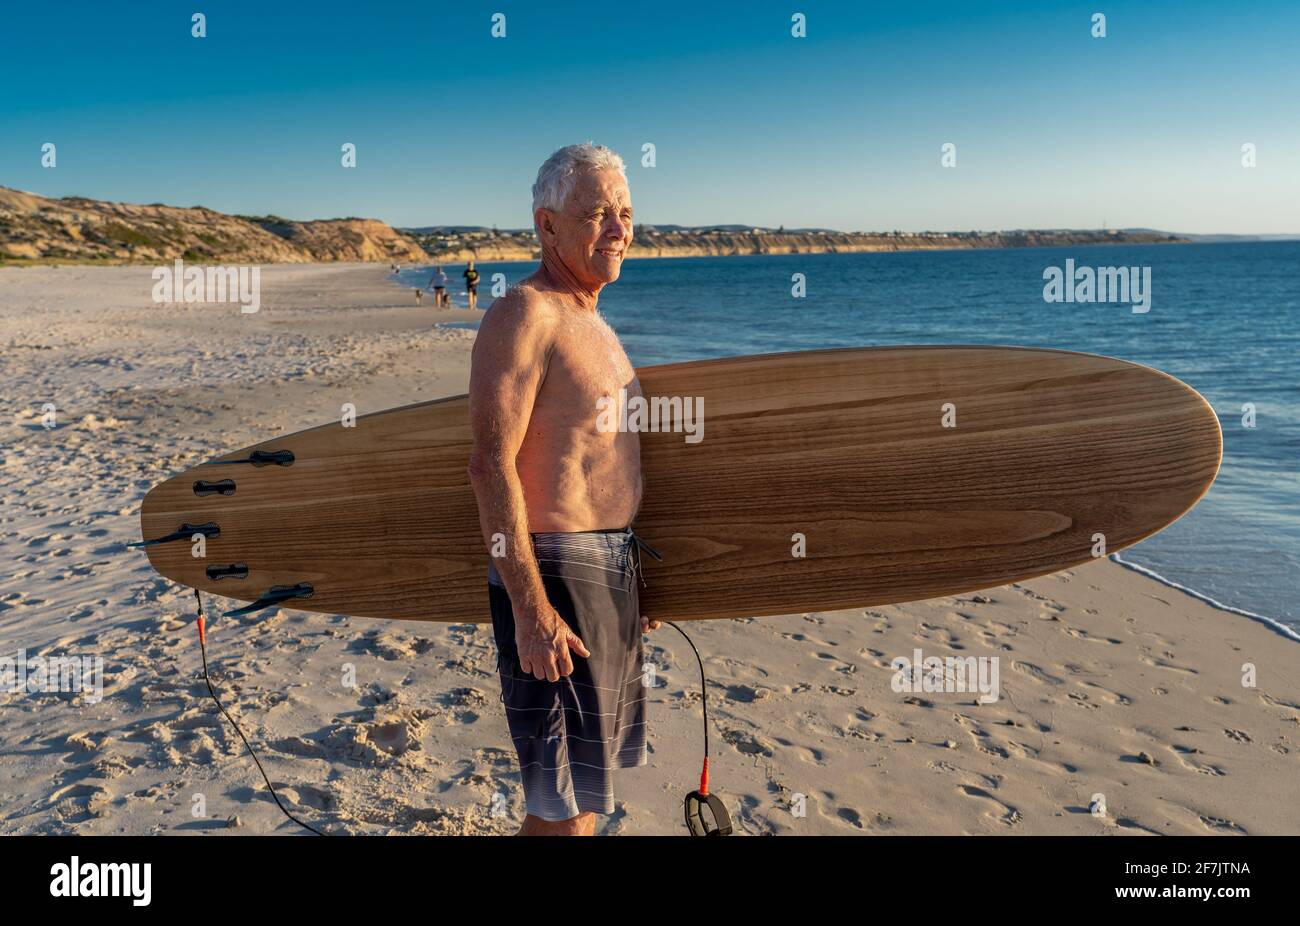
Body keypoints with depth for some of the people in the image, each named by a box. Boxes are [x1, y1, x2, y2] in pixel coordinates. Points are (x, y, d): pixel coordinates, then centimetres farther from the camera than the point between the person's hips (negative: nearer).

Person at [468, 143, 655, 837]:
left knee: (592, 773, 20)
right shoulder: (524, 314, -13)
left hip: (610, 567, 9)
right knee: (564, 802, -1)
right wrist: (530, 609, -26)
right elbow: (492, 465, -21)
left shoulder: (593, 323, 17)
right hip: (553, 571, -9)